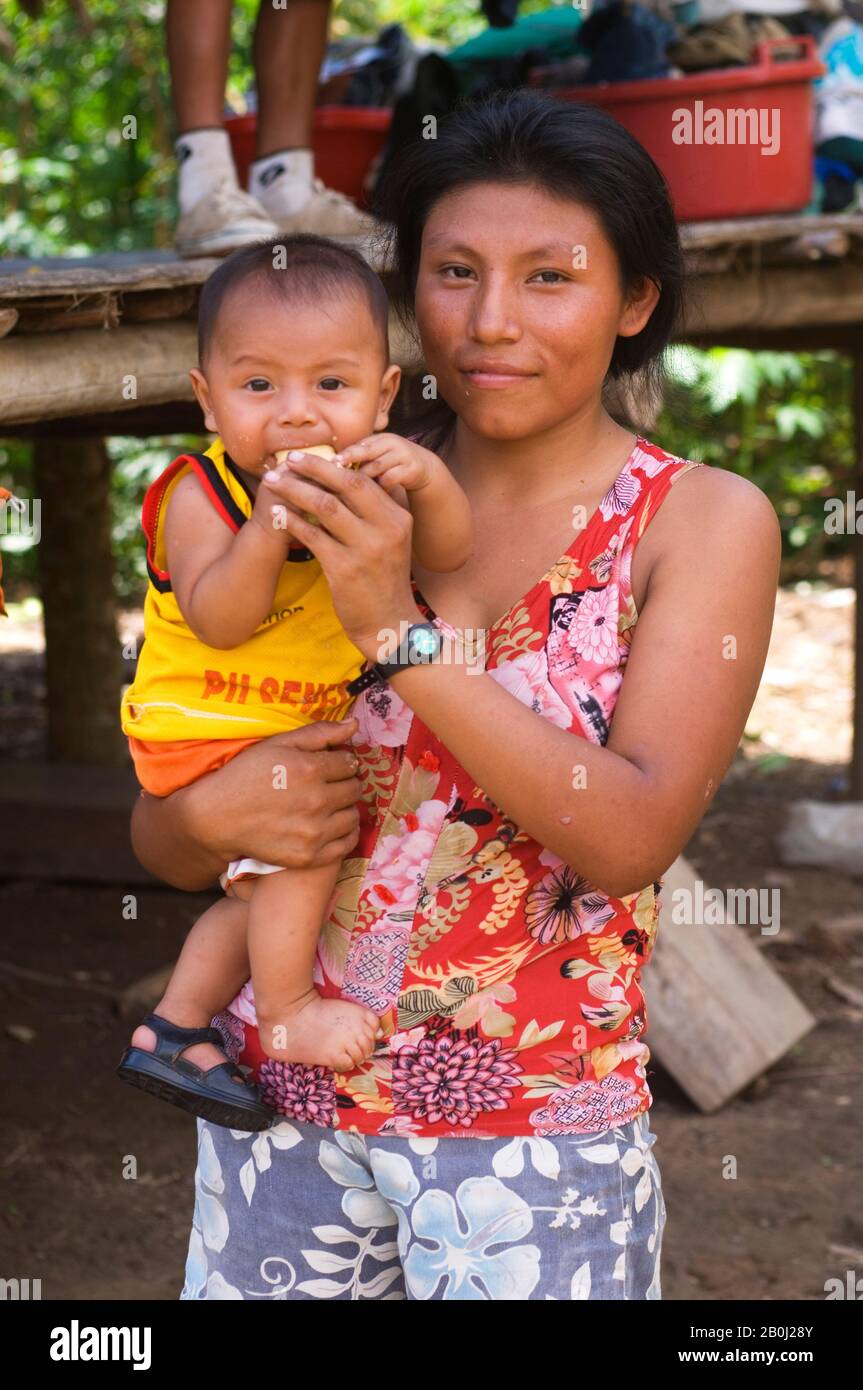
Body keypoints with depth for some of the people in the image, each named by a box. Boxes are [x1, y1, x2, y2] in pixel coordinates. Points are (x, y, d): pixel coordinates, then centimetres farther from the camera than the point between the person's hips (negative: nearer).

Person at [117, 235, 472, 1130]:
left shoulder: (363, 482, -3)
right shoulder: (200, 495, -19)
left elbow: (448, 555, -13)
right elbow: (218, 624, -29)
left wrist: (431, 484, -32)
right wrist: (269, 526, -41)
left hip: (302, 730, 7)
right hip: (201, 731, -7)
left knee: (269, 891, 16)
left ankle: (174, 1030, 31)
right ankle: (286, 1014, -1)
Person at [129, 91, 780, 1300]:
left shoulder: (705, 520, -6)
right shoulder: (349, 508, 1)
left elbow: (634, 836, -19)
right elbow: (160, 843, 6)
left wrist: (403, 634, -26)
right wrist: (211, 812, -17)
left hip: (535, 1144, -3)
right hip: (278, 1109, 3)